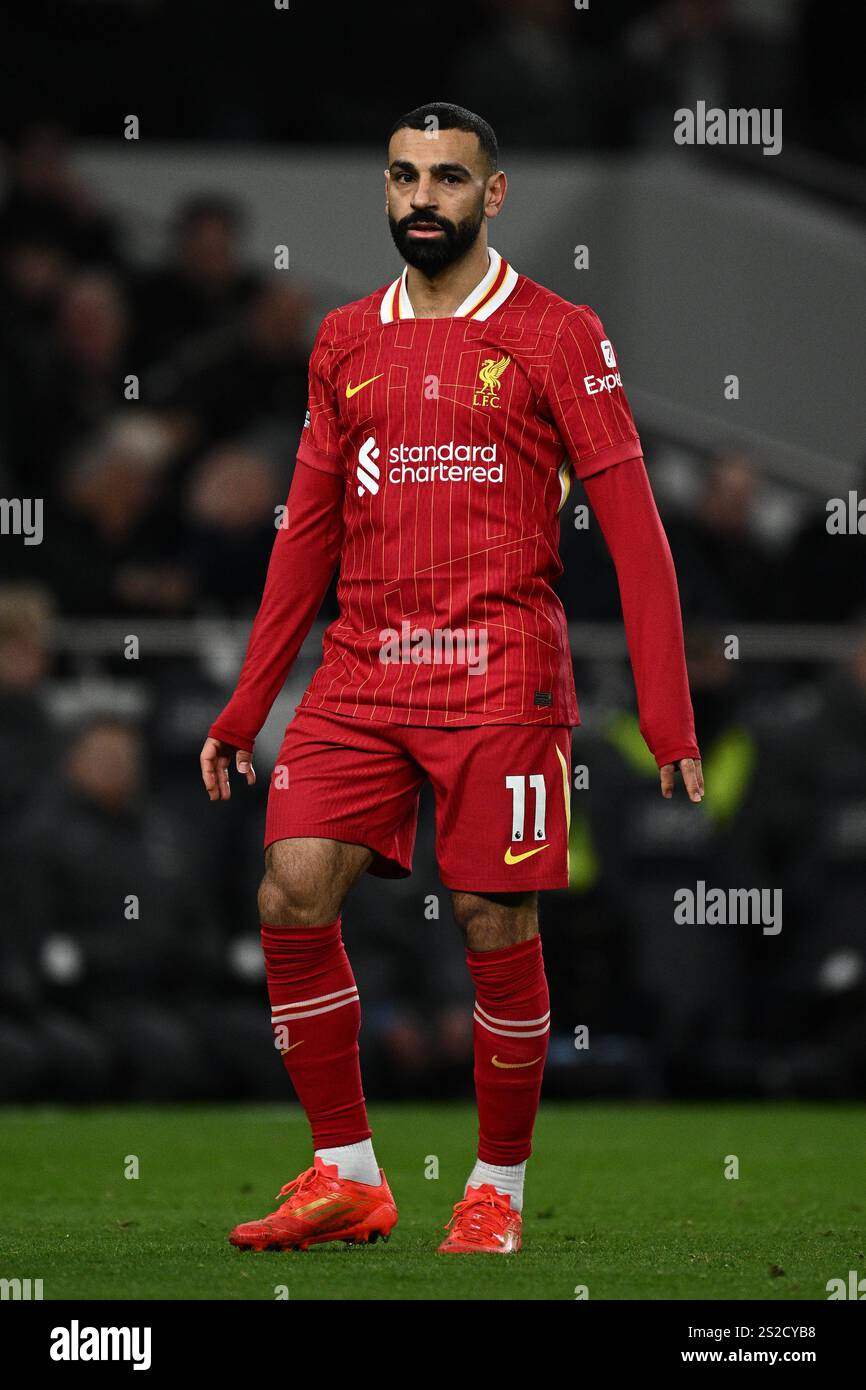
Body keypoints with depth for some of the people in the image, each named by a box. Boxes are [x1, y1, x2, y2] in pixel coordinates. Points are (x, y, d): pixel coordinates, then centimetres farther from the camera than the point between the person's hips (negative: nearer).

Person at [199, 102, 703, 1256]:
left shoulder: (555, 337, 0)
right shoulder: (345, 343, 13)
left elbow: (632, 525, -2)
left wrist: (666, 713, -9)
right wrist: (245, 707, 13)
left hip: (501, 676, -4)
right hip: (361, 673, 4)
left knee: (497, 928, -3)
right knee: (292, 899, -8)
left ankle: (500, 1189, 13)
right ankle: (347, 1176, 3)